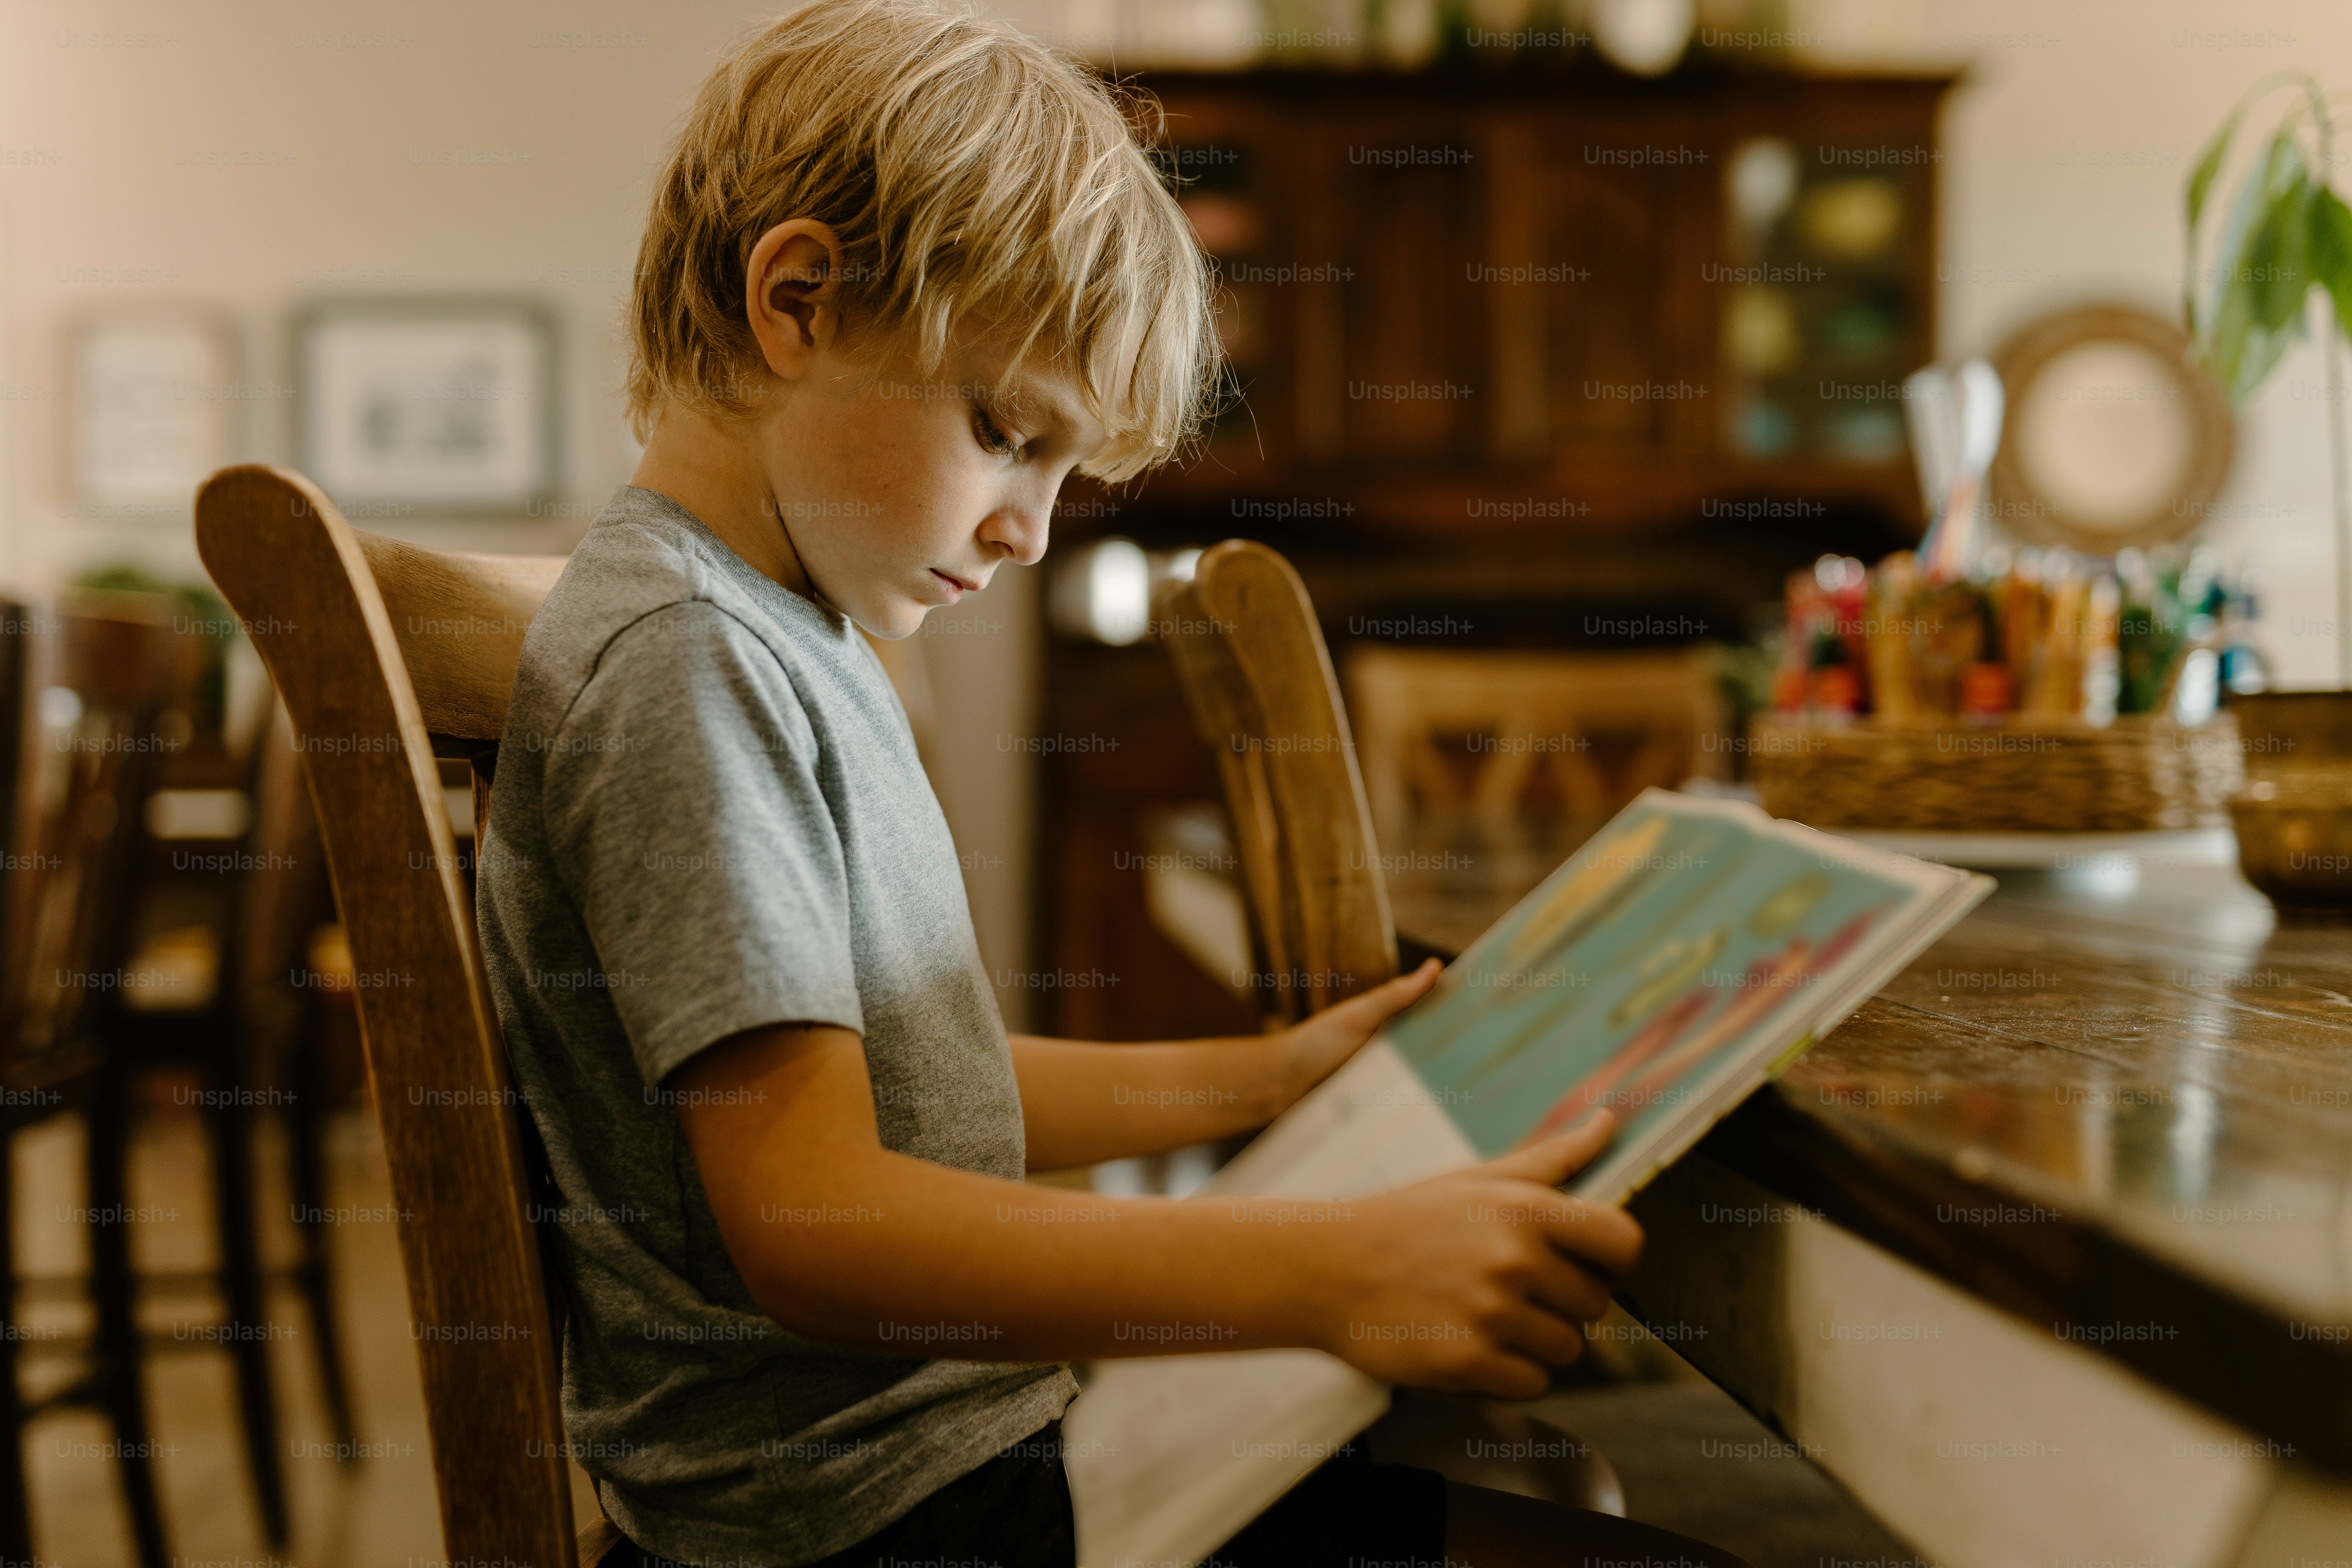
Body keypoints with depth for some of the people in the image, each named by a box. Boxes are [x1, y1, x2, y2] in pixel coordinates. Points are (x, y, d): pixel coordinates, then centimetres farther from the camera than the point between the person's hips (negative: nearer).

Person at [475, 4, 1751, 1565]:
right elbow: (810, 1223, -25)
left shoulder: (796, 644, 14)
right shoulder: (679, 661, -18)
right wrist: (1326, 1276, -32)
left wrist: (1255, 1079, 17)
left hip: (971, 1416, 9)